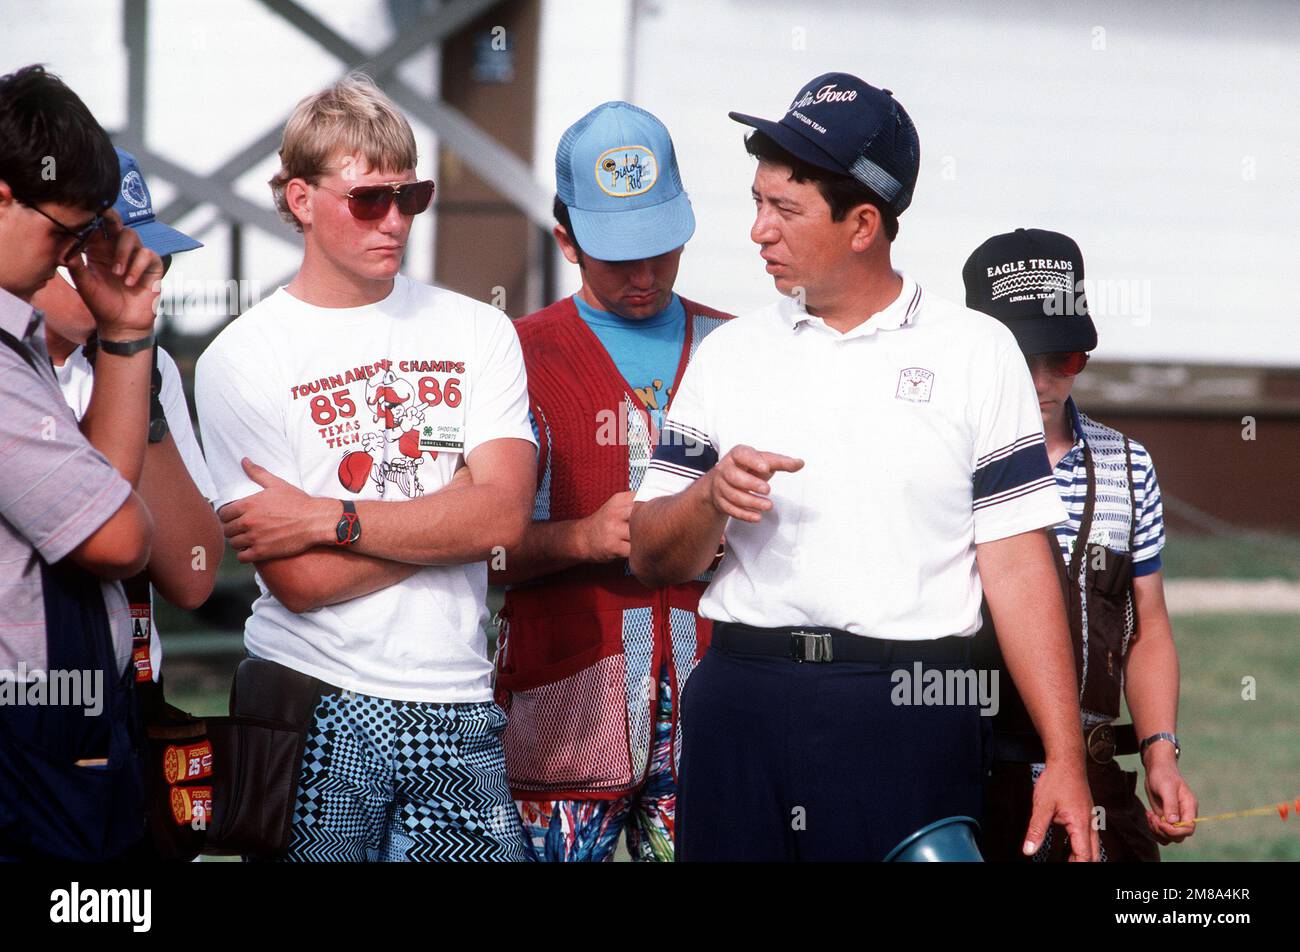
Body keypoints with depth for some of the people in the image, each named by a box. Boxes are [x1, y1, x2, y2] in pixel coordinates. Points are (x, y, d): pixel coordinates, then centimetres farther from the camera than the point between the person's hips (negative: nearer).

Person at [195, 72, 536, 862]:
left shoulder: (478, 333, 8)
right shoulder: (243, 358, -2)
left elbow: (504, 515, -7)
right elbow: (299, 582, -10)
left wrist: (326, 519, -12)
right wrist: (449, 511, -6)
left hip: (457, 708, 3)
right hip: (314, 712, -2)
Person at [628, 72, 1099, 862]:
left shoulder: (975, 352, 4)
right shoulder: (730, 354, 12)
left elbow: (1018, 565, -1)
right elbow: (653, 560, 10)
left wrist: (1066, 760, -8)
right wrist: (711, 493, -13)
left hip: (913, 715, -2)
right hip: (744, 706, 3)